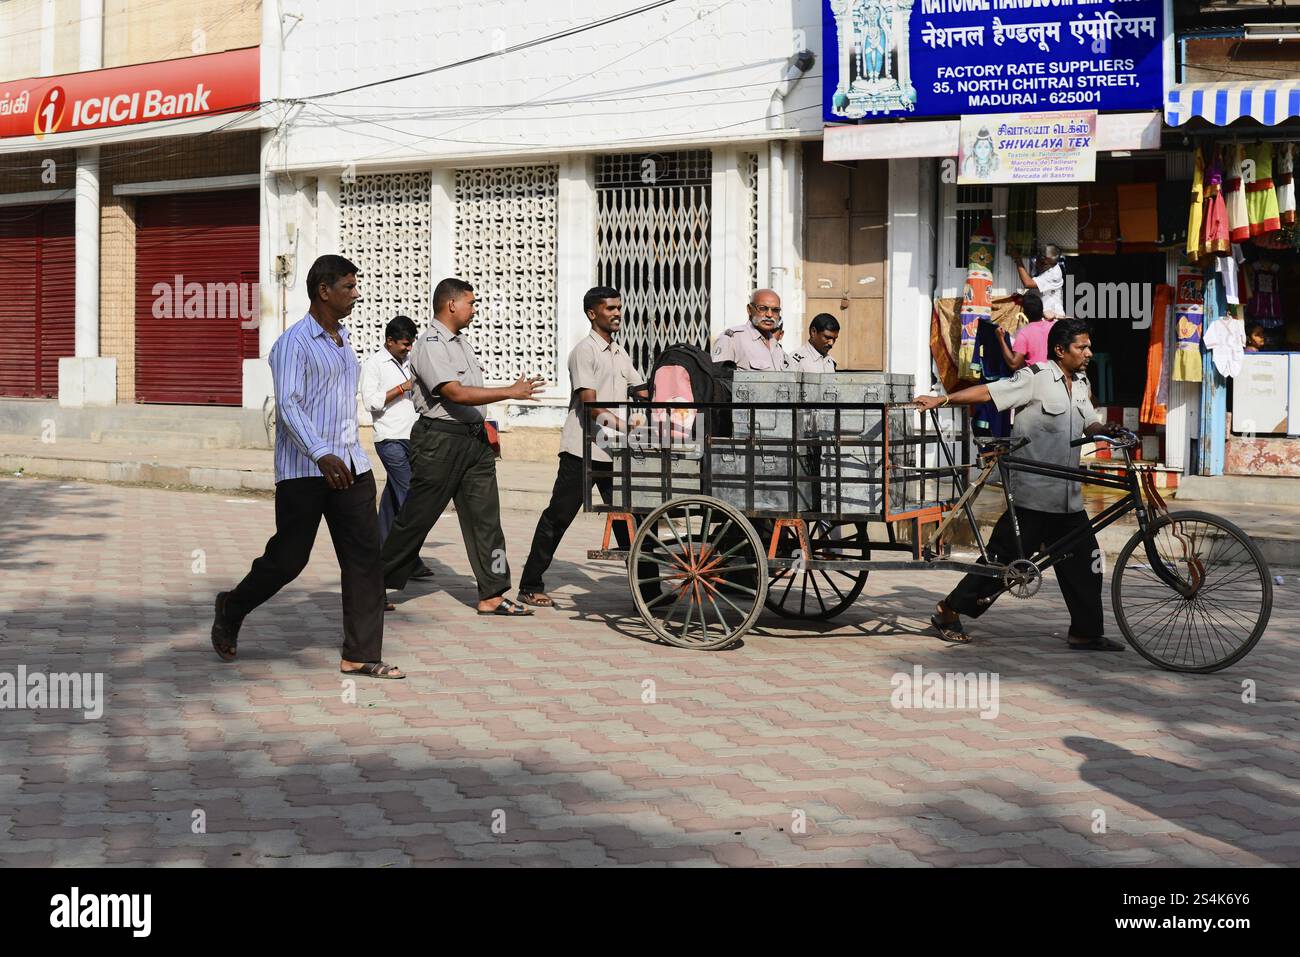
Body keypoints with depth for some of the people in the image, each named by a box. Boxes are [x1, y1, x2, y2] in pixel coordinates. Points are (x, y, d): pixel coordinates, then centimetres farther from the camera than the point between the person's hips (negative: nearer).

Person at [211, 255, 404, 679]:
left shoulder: (344, 342, 17)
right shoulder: (294, 343, -8)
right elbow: (288, 405, -20)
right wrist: (321, 456, -32)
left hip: (350, 466, 7)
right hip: (304, 470, -7)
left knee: (365, 556, -2)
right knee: (287, 559, 0)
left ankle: (361, 655, 0)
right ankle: (231, 610, 28)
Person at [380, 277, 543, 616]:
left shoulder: (460, 340, 16)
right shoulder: (430, 345, -14)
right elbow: (455, 393, -24)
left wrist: (482, 425, 19)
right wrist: (510, 391, -24)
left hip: (473, 440, 9)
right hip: (440, 441, -9)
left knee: (485, 516, 2)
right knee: (415, 518, 0)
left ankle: (492, 595, 2)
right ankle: (377, 585, 13)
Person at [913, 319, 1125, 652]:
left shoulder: (1080, 383, 15)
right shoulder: (1036, 378, -10)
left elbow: (1089, 425, 18)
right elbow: (987, 392, -14)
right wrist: (941, 400, -21)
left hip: (1068, 497, 8)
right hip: (1033, 493, -8)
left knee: (1084, 562, 5)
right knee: (1005, 557, -3)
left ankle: (1087, 633, 12)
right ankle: (949, 612, 10)